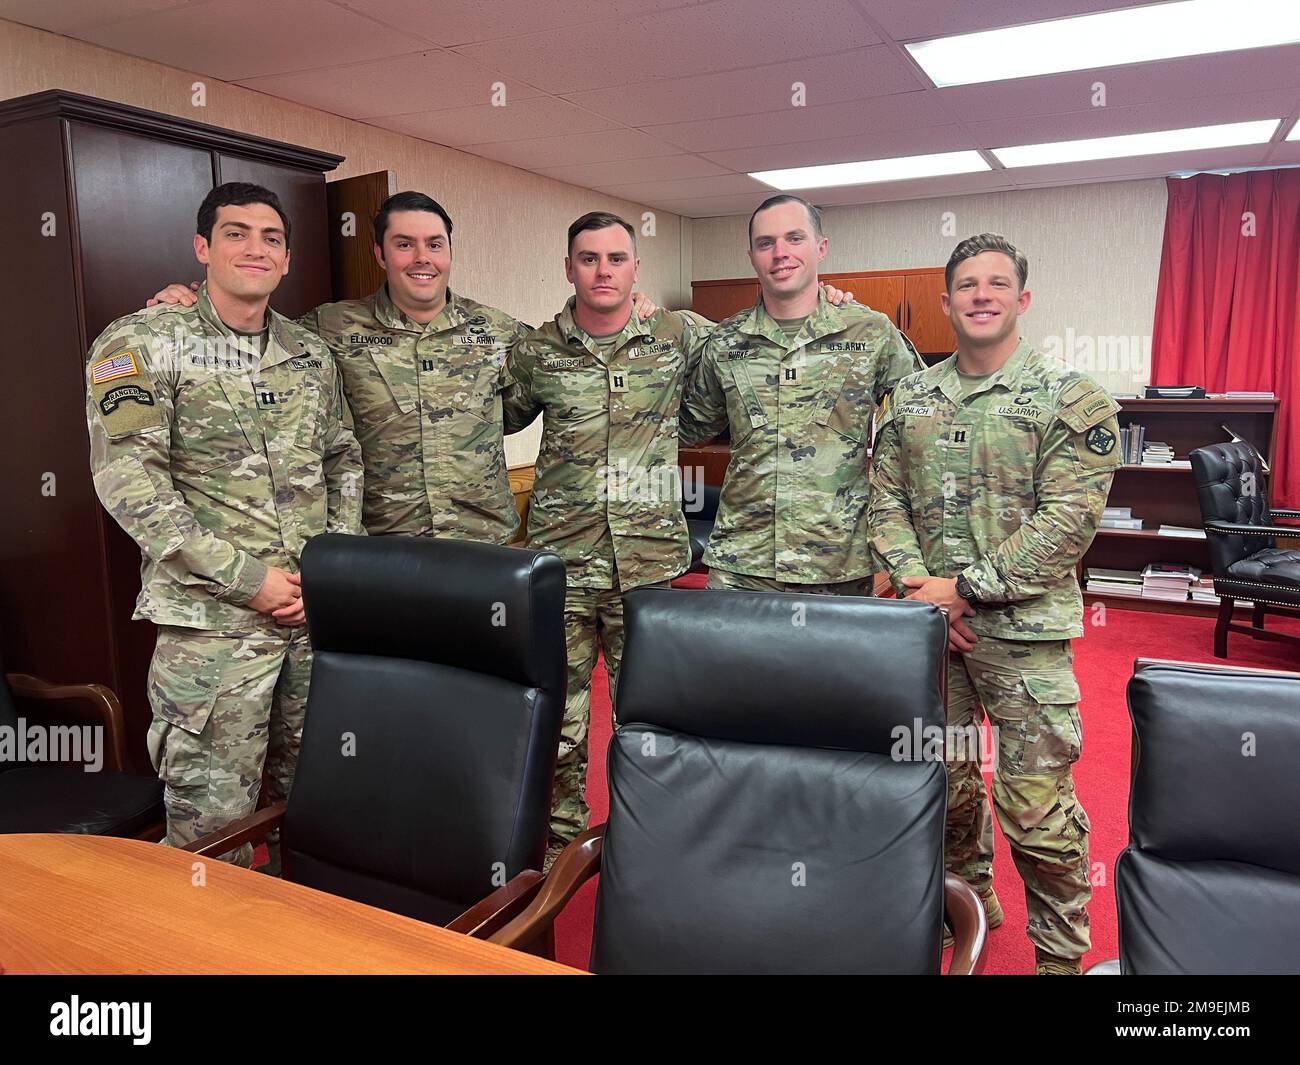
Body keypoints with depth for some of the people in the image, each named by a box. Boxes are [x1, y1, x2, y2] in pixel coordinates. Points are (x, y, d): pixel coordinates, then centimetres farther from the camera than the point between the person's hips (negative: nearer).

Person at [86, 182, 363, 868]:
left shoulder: (310, 353, 12)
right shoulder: (142, 343, -4)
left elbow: (344, 459, 17)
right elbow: (127, 479, -12)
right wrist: (246, 578, -16)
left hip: (320, 612, 5)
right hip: (213, 621, -5)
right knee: (212, 823, 1)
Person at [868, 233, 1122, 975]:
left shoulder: (1072, 399, -5)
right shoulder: (911, 398, 8)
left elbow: (1067, 519, -13)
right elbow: (888, 501, 5)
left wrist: (964, 588, -16)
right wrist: (918, 586, -9)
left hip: (1024, 628, -4)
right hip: (929, 624, 5)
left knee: (1036, 804, 1)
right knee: (941, 777, 17)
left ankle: (1061, 952, 24)